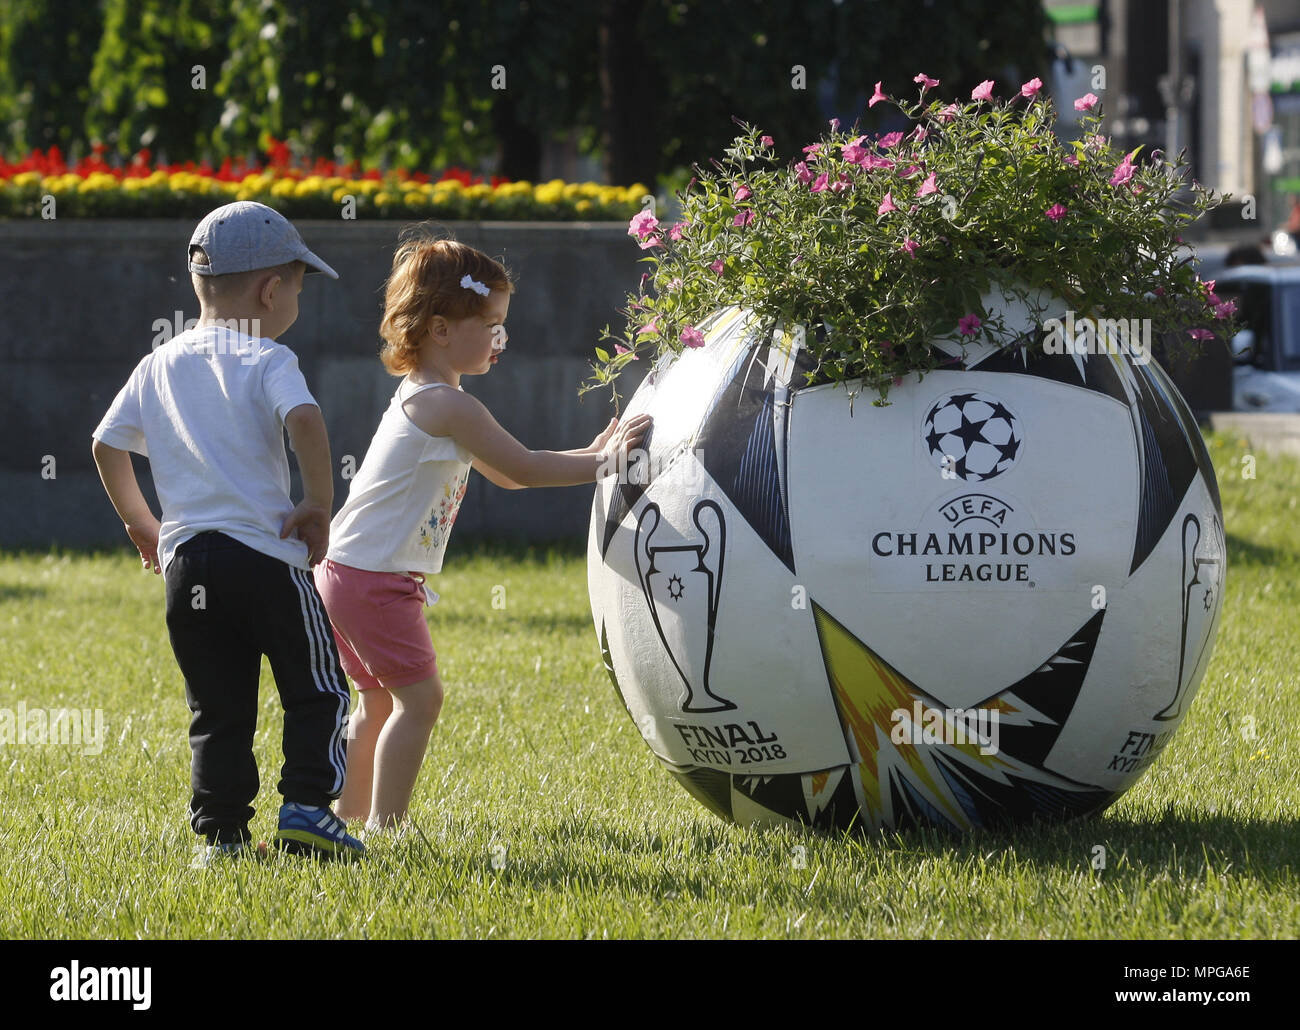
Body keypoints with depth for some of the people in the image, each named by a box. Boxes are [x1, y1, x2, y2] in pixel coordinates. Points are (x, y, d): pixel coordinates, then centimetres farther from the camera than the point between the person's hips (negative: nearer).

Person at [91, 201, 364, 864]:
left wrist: (139, 521, 29)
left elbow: (106, 446, 17)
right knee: (316, 690, 8)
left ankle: (220, 831, 5)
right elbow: (304, 422, -22)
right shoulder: (266, 361, -5)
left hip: (185, 559, 5)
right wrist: (318, 504, -11)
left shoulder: (158, 367, 13)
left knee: (218, 708, 11)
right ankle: (306, 808, -3)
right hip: (266, 552, -5)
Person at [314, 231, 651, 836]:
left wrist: (589, 455, 11)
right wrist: (601, 463, -12)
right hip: (375, 579, -11)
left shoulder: (422, 395, 15)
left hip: (348, 574, 11)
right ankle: (386, 826, -9)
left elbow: (503, 473, 18)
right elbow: (521, 470, -17)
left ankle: (351, 818, 27)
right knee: (419, 697, -9)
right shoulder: (448, 405, -18)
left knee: (382, 698, 19)